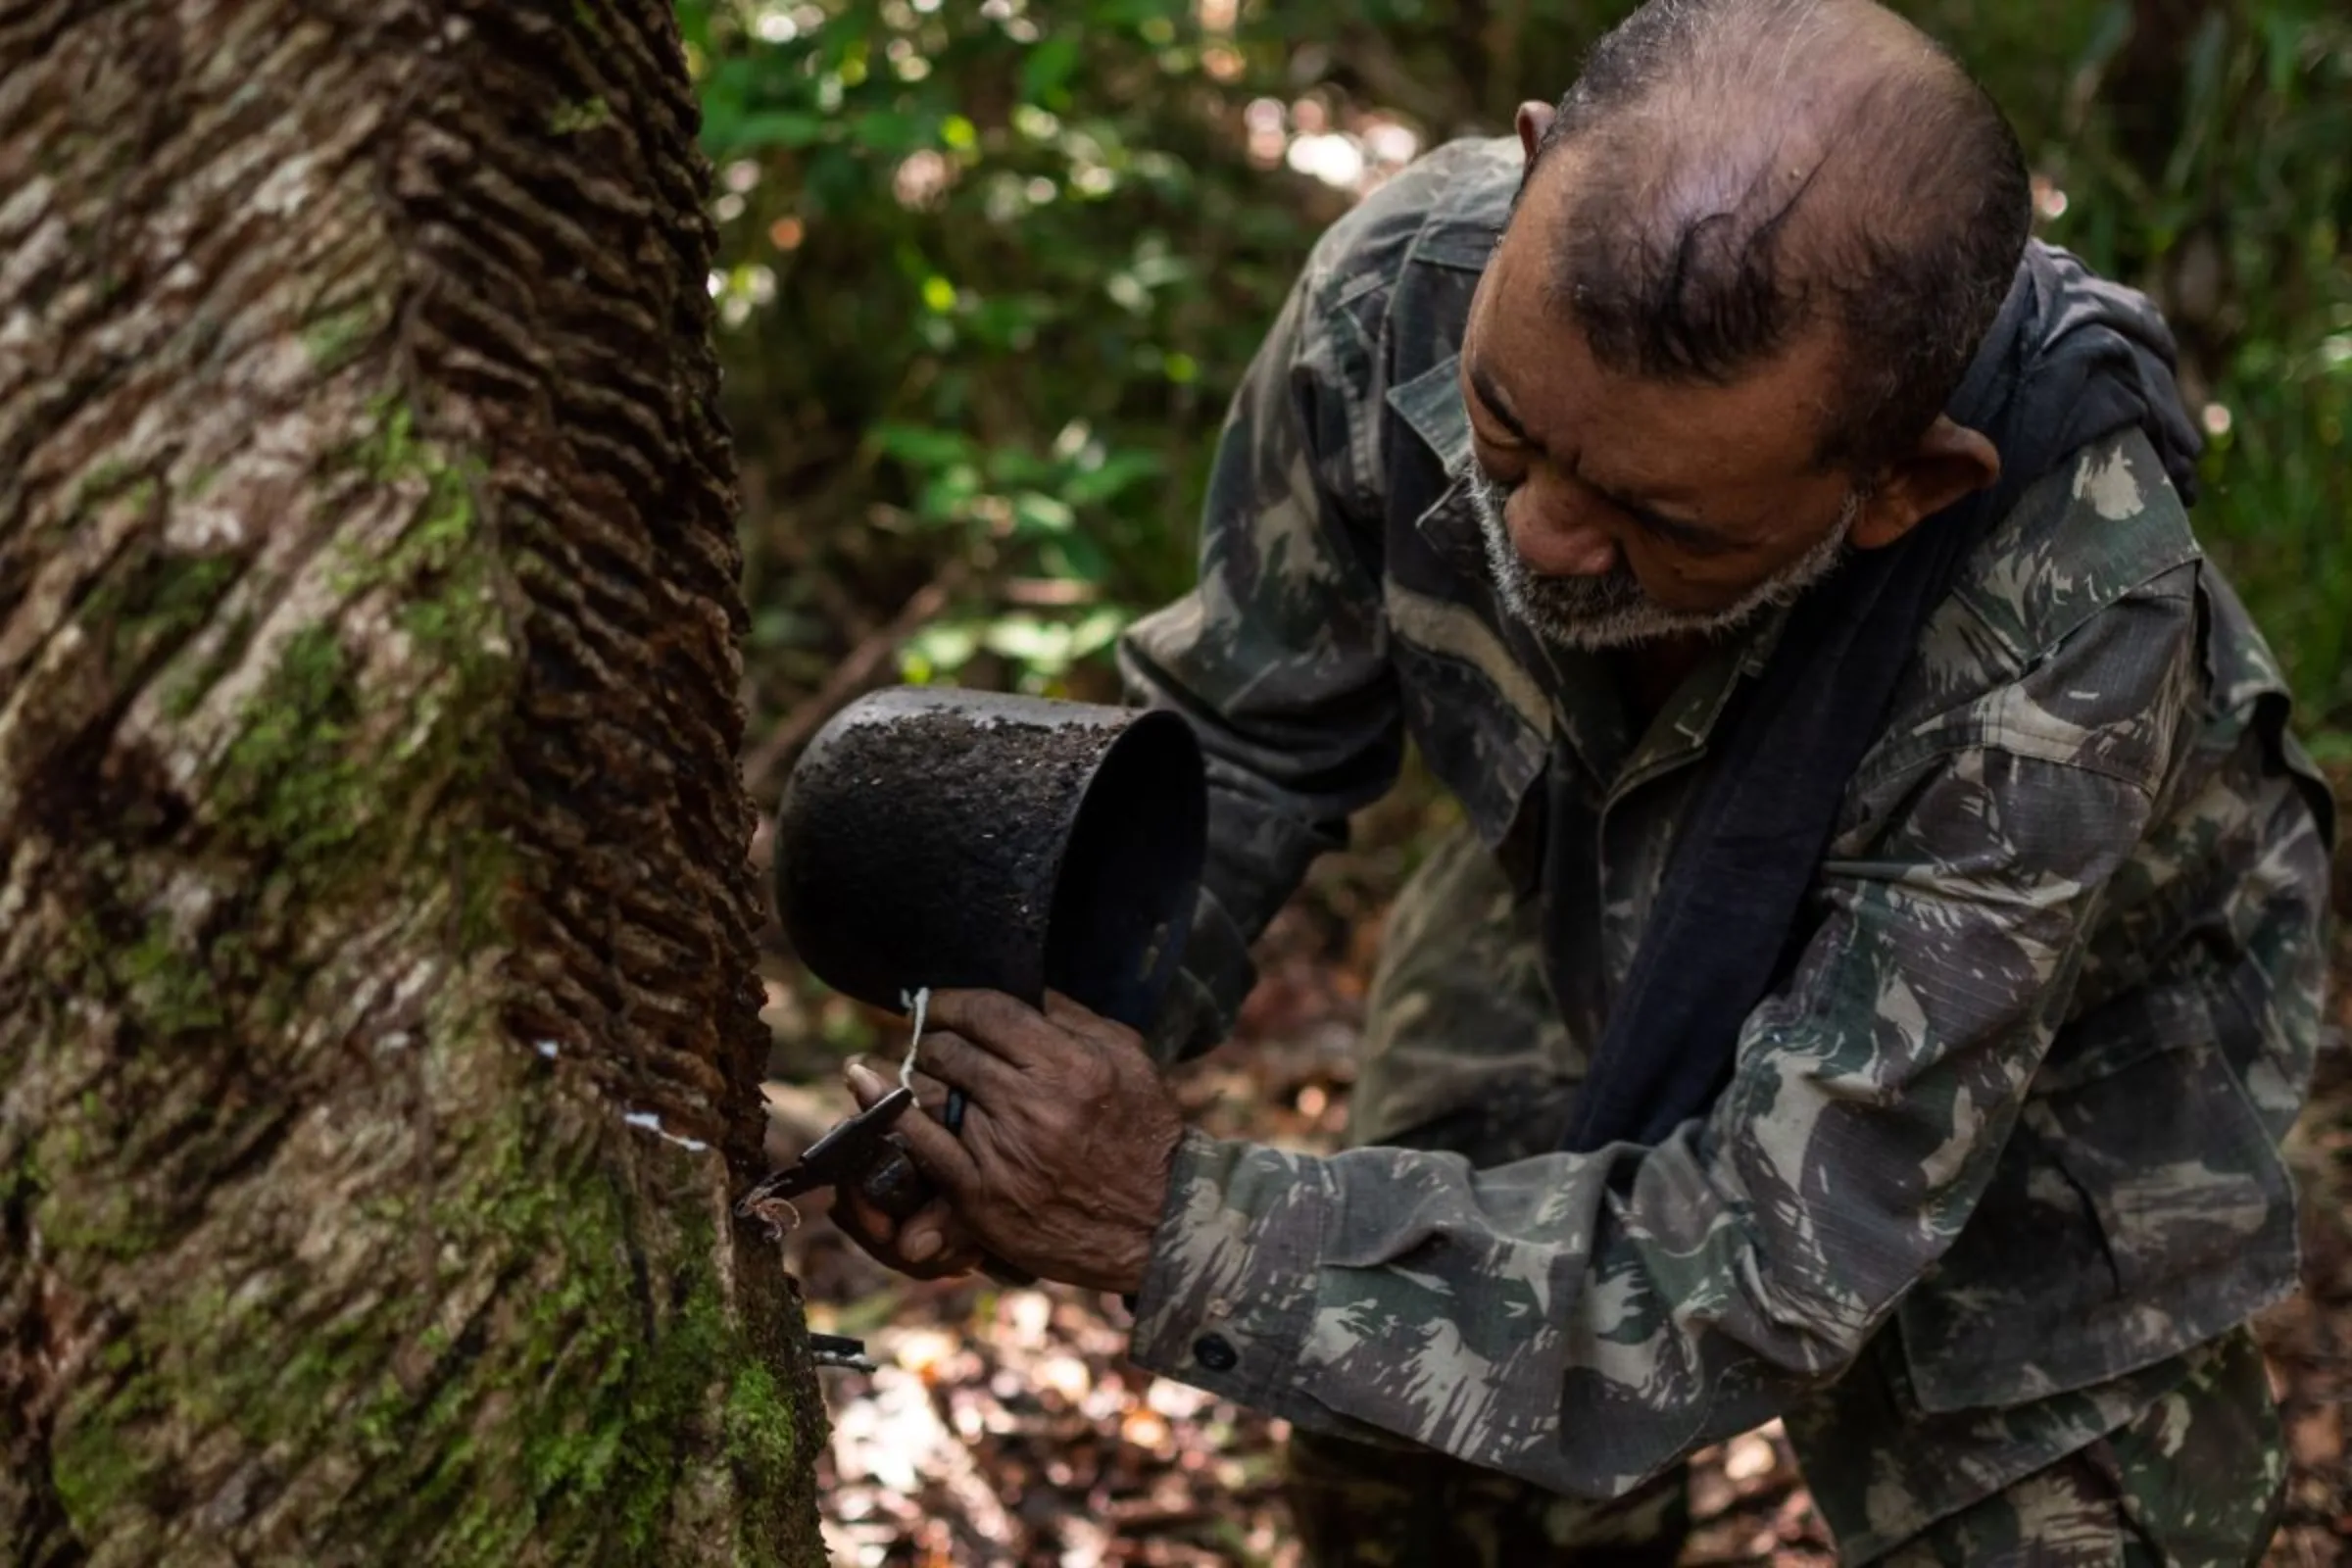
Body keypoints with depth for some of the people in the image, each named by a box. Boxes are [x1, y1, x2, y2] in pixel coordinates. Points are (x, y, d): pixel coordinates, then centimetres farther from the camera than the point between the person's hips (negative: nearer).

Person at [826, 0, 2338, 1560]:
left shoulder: (2066, 639, -44)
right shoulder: (1410, 285, -32)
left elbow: (1765, 1268, -39)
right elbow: (1243, 737, -13)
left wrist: (1178, 1217, -42)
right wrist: (1041, 1056, -29)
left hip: (2049, 1055, -3)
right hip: (1582, 924, 4)